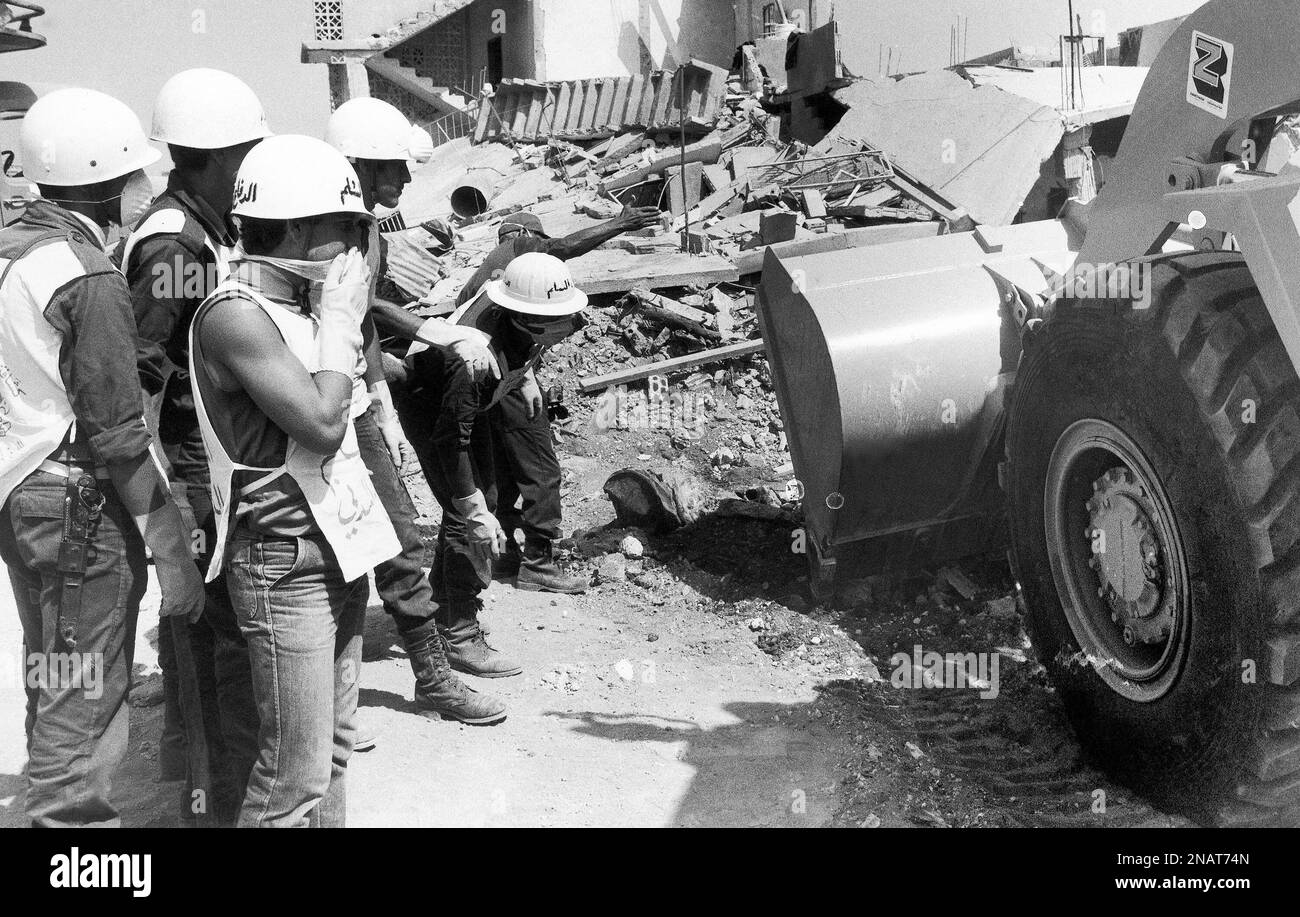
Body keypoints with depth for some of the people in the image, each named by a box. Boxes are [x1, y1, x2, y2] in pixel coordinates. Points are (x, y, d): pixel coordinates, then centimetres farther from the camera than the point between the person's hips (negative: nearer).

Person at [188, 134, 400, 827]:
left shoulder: (302, 303, 10)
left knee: (332, 746, 18)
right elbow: (322, 423, -24)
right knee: (294, 773, -4)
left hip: (336, 549, 9)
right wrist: (341, 318, -16)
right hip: (284, 563, -9)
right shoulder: (233, 316, -17)